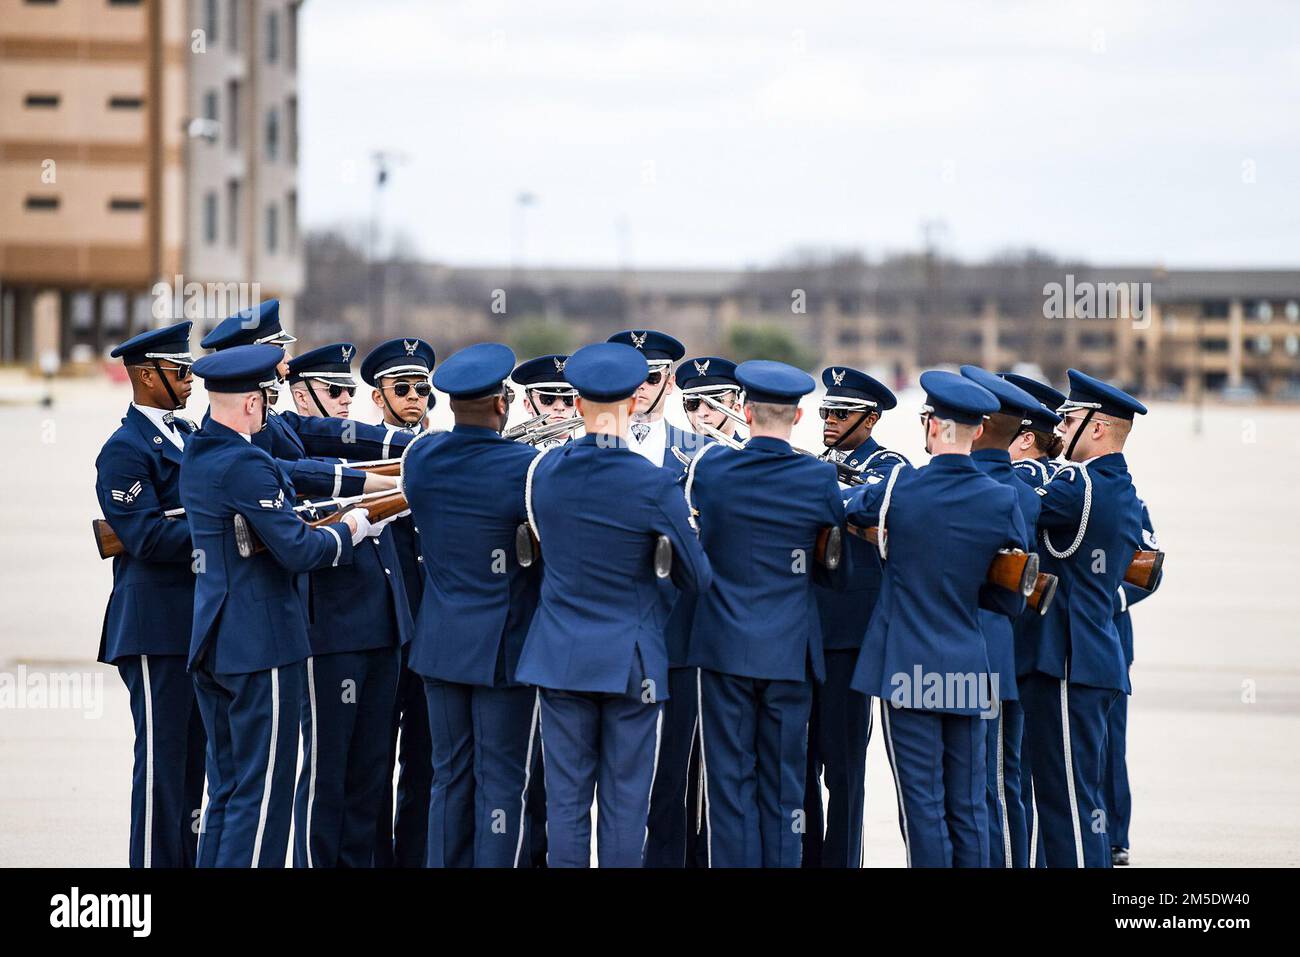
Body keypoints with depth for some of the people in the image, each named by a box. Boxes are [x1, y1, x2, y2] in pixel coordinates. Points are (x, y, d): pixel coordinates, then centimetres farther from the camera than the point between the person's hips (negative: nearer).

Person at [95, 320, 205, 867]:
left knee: (193, 755, 12)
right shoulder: (125, 450, -11)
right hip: (157, 626, -9)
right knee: (161, 756, -5)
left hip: (198, 619, 9)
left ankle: (186, 857, 19)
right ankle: (154, 861, -1)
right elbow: (146, 536, -19)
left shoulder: (185, 434, 16)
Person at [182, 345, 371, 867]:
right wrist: (348, 529, -3)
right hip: (260, 644, -9)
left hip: (211, 643, 9)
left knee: (226, 789, 15)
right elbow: (297, 550, -21)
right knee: (262, 792, -4)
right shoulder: (245, 465, -19)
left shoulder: (196, 453, 10)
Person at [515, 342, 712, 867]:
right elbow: (696, 578, -5)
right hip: (631, 660, -3)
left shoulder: (543, 469, -4)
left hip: (560, 655, 3)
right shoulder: (655, 485, -14)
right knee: (625, 798, 4)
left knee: (566, 795, 6)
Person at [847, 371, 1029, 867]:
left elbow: (846, 507, 10)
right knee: (968, 807, 10)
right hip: (967, 670, 3)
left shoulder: (898, 487, -10)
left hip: (906, 669, -3)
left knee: (923, 805, -1)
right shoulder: (1002, 501, -3)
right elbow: (1014, 599, 3)